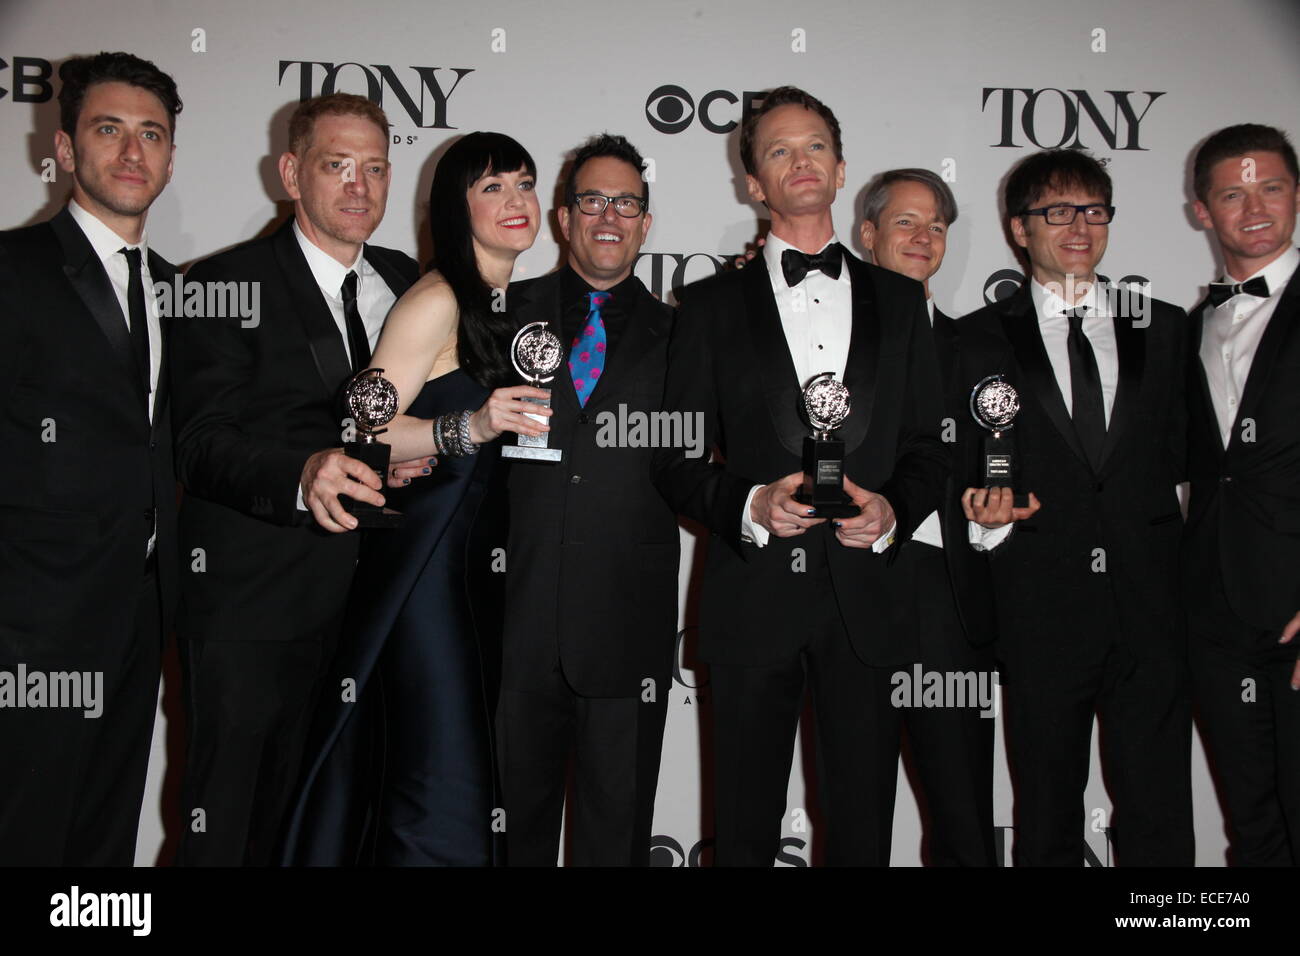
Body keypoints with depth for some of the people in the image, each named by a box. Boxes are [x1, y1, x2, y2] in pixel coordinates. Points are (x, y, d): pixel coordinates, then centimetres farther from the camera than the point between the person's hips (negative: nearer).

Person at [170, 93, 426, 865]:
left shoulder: (409, 283, 11)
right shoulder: (229, 285, -6)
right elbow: (201, 443, -16)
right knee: (227, 817, 3)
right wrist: (303, 474, -35)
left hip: (370, 596, 5)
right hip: (251, 600, -5)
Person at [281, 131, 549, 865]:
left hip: (471, 559, 8)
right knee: (446, 788, -10)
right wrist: (468, 427, -26)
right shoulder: (436, 302, -9)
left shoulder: (508, 307, 17)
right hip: (420, 560, -8)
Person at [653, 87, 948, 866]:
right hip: (753, 599, -1)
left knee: (864, 830, 7)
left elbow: (930, 447, 11)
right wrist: (749, 504, -14)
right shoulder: (712, 305, 8)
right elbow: (676, 460, 4)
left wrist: (891, 511, -9)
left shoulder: (899, 299, 13)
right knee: (745, 831, 7)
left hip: (866, 598, 1)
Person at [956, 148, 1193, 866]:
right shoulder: (981, 338, 6)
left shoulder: (1163, 327, 12)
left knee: (1159, 818, 3)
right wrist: (988, 516, -12)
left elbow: (1177, 454, 10)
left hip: (1150, 611, 1)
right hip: (1042, 612, -1)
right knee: (1046, 821, 10)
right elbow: (963, 467, 8)